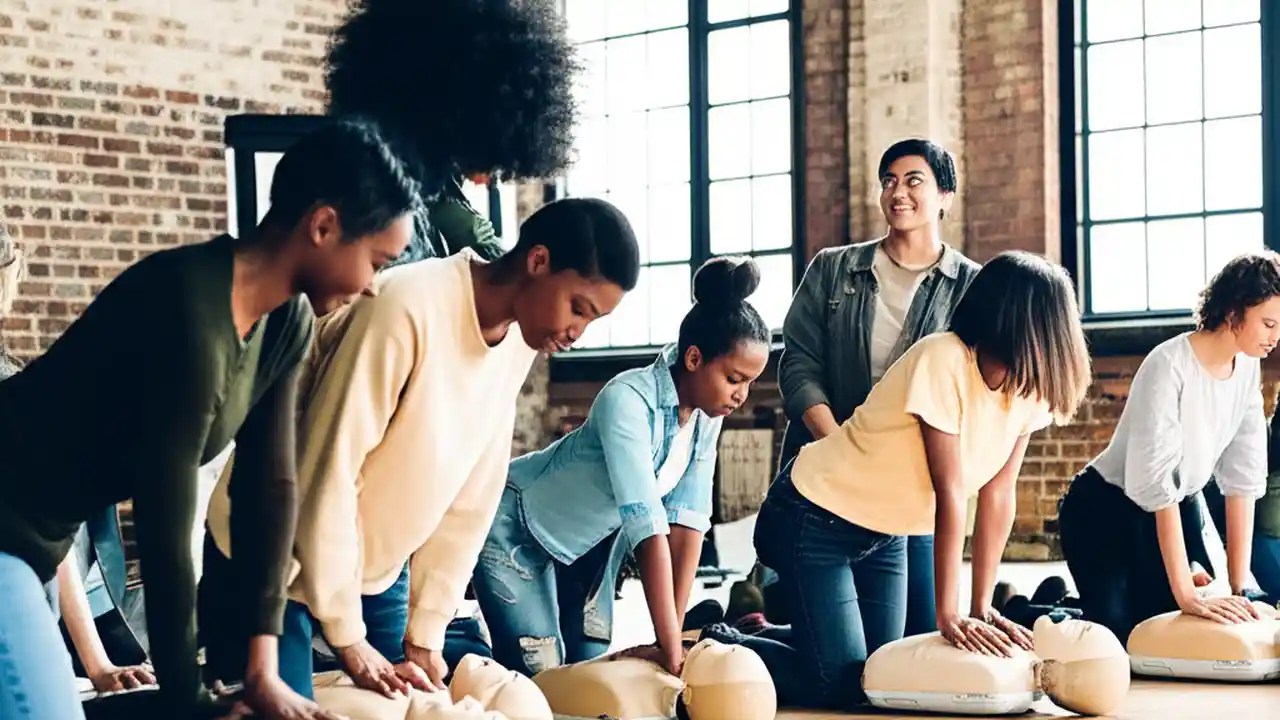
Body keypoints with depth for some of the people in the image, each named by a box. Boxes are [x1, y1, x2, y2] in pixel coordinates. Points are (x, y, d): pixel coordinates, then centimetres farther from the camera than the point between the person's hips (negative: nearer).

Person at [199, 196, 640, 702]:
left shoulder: (518, 342, -3)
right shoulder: (408, 306, -28)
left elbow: (472, 500, 1)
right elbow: (328, 471, -26)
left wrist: (425, 637, -1)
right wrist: (349, 642, -21)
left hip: (378, 568, 7)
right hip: (277, 561, -7)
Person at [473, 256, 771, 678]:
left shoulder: (706, 413, -11)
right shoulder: (628, 401, -34)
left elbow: (687, 521, -12)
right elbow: (648, 527, -38)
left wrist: (673, 637, -17)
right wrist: (671, 650, -40)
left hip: (590, 542, 7)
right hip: (518, 528, -7)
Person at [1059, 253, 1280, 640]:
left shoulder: (1248, 369, -7)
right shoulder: (1169, 365, -29)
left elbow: (1243, 478, -7)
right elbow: (1156, 484, -33)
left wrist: (1240, 585, -12)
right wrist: (1186, 593, -35)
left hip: (1181, 507, 7)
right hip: (1107, 510, -7)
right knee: (1117, 634, -16)